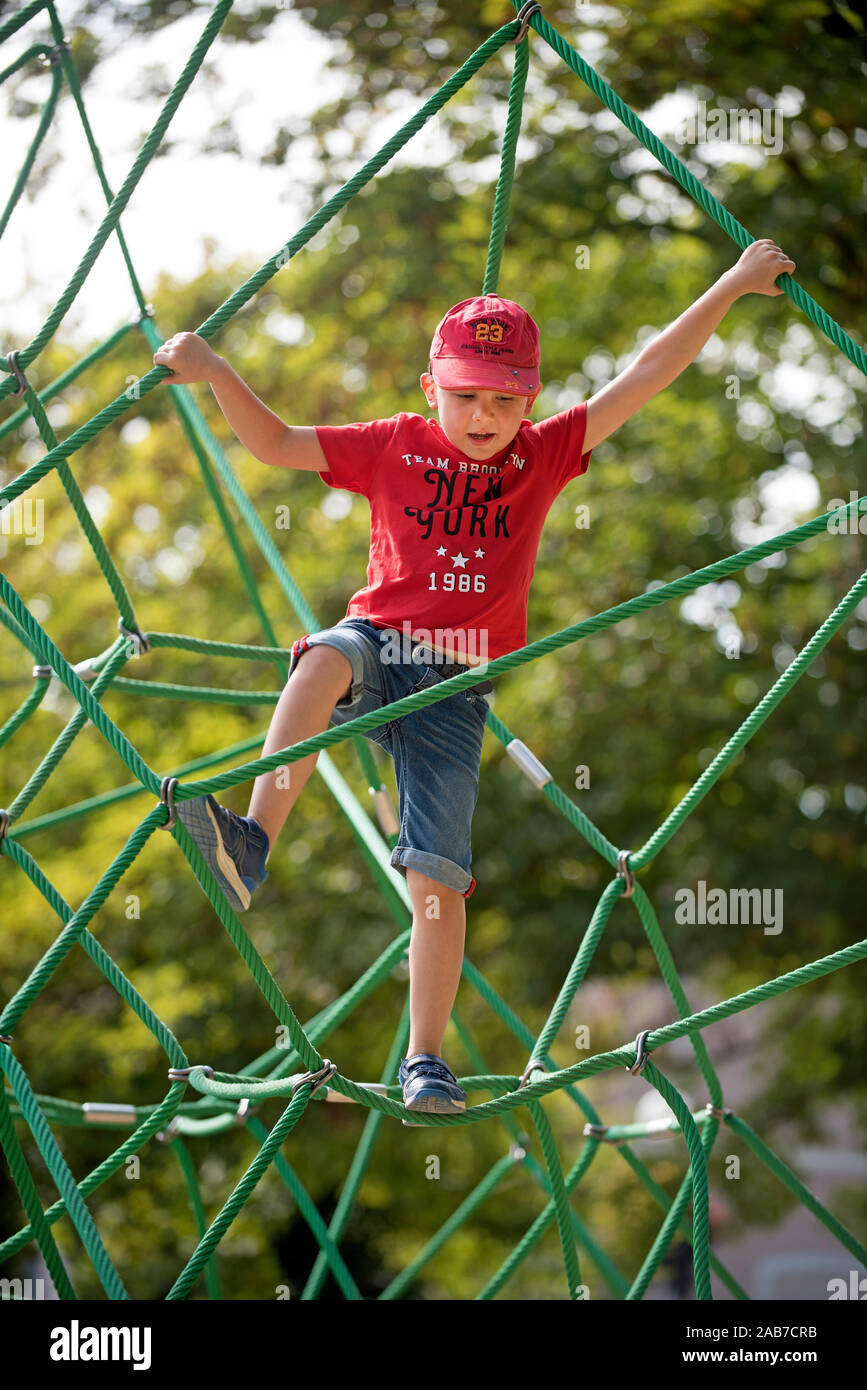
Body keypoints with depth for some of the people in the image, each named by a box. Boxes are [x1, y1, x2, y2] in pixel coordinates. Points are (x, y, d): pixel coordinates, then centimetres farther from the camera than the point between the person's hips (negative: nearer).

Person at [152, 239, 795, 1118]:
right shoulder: (394, 446, 6)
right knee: (326, 659, -39)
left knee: (438, 876, -8)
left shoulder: (543, 455, 6)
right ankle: (250, 843, -45)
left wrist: (732, 286, 0)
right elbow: (276, 444, 10)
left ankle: (425, 1060, 3)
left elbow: (644, 376, 4)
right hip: (379, 647, 0)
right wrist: (216, 373, -5)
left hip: (454, 691, 0)